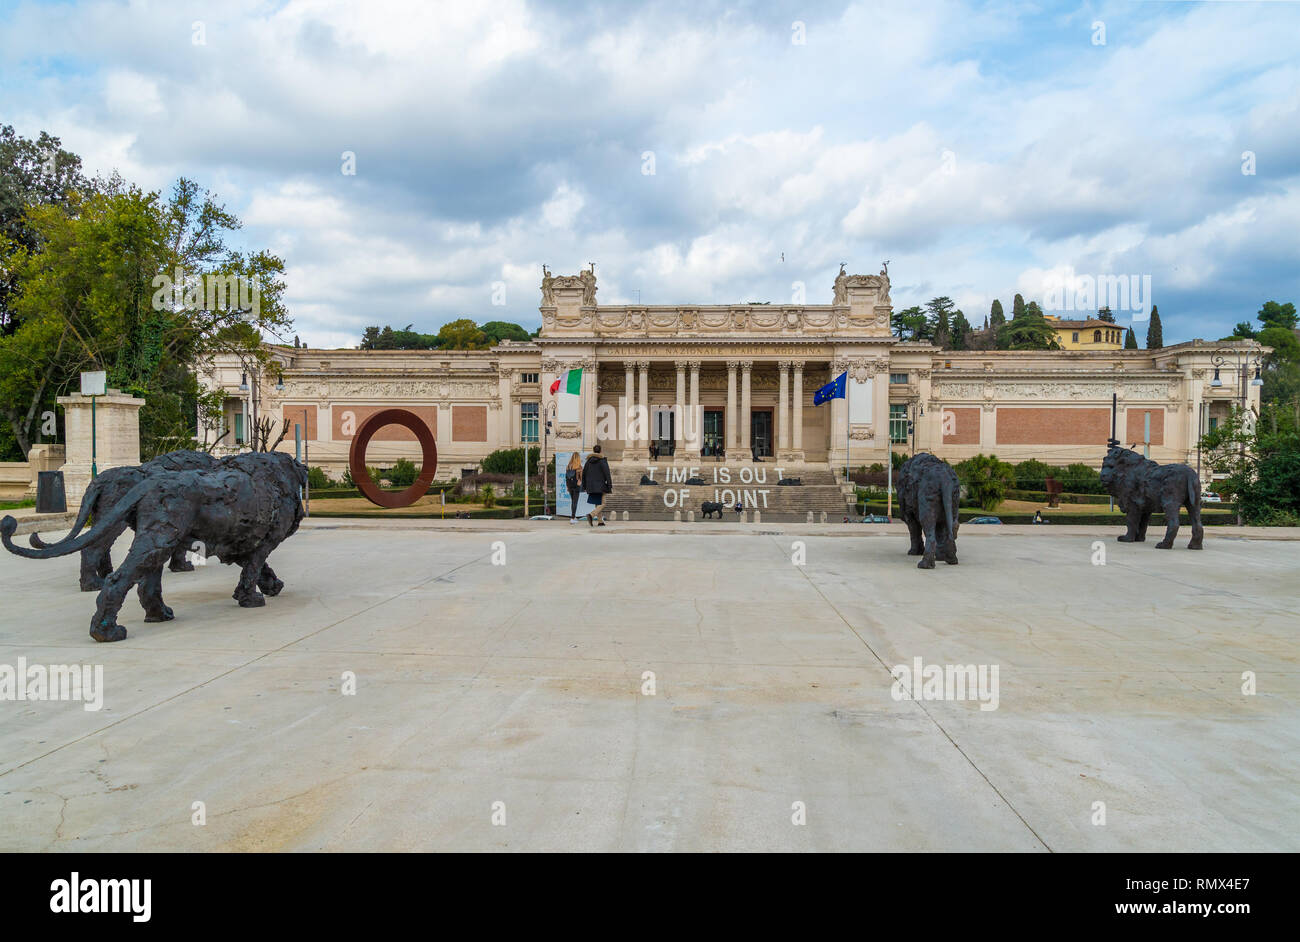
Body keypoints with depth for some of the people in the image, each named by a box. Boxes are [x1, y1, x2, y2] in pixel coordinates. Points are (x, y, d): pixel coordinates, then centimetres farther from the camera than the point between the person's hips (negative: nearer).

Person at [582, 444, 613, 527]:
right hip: (600, 486, -5)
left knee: (597, 504, 13)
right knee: (602, 503, -3)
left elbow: (584, 474, 11)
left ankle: (600, 521, 11)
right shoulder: (602, 461, -6)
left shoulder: (589, 461, 8)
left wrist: (584, 486, 17)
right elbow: (607, 474, -11)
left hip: (591, 486, 5)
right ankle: (591, 515, -25)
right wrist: (610, 485, -8)